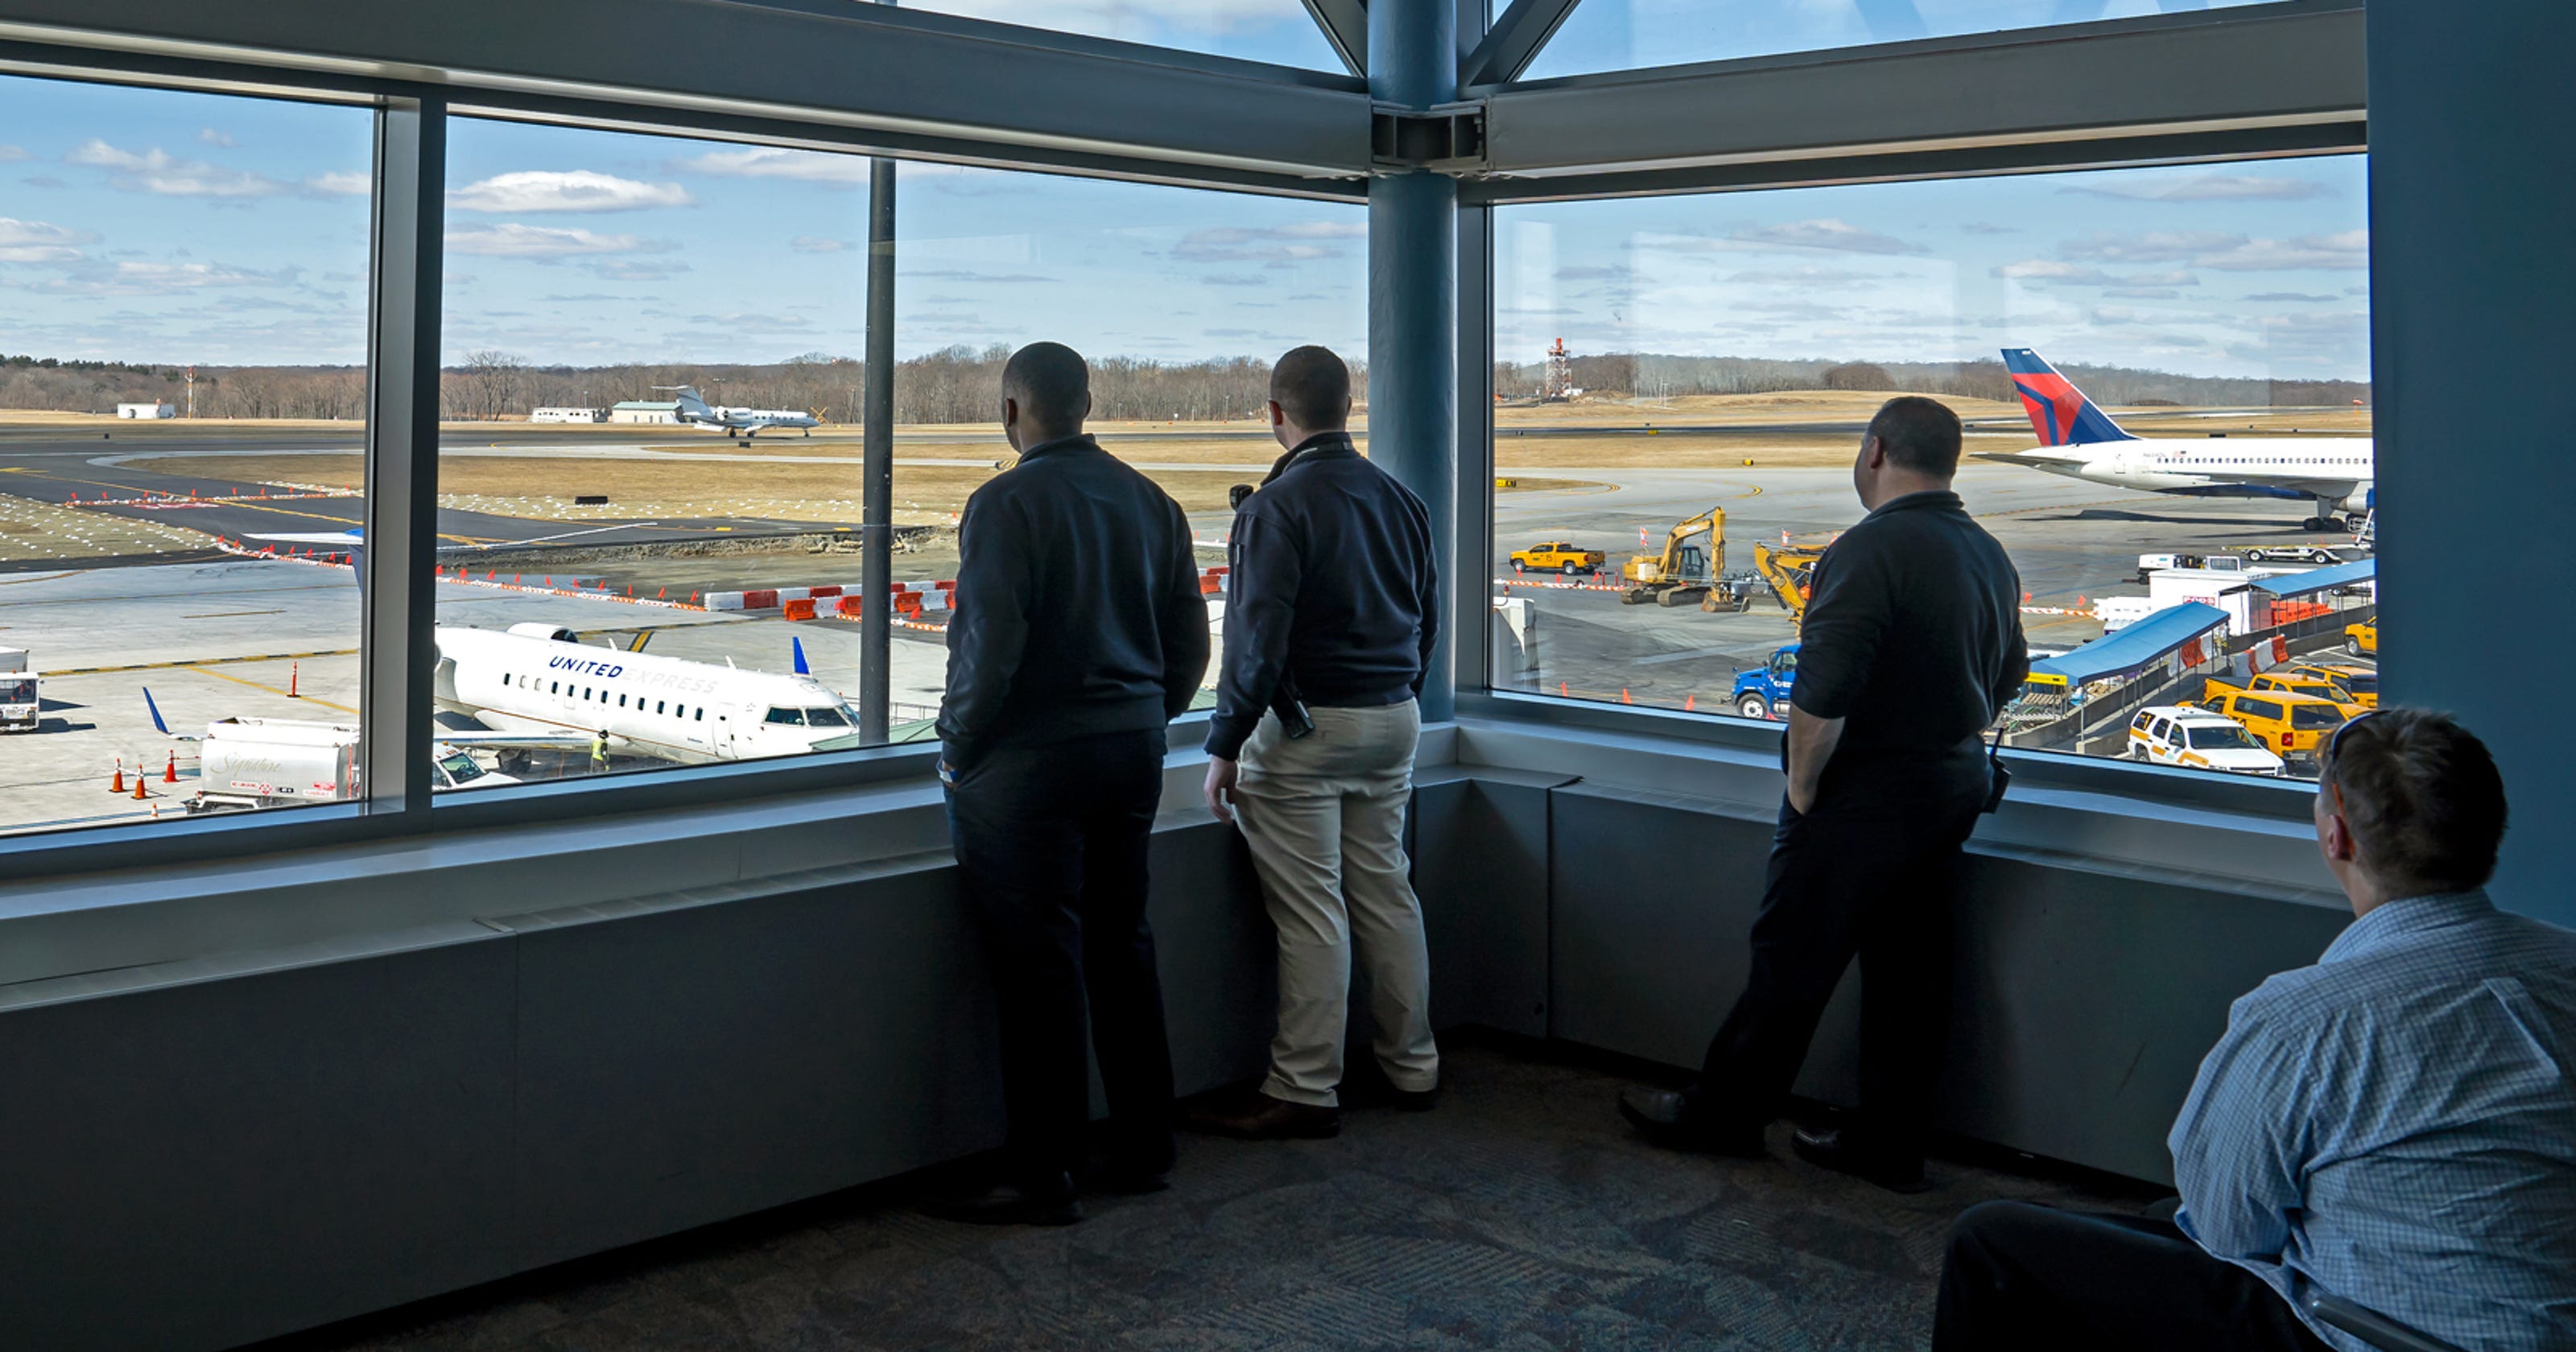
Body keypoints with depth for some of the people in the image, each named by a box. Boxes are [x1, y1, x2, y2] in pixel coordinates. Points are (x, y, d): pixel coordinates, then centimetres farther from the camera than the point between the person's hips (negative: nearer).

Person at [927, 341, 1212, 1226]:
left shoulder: (1008, 504, -12)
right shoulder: (1150, 500, 9)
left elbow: (990, 646, -19)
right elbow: (1189, 642, 11)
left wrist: (958, 749, -5)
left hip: (1030, 759, -7)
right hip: (1133, 753, 7)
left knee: (1038, 966, -1)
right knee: (1122, 947, 16)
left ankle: (1043, 1176, 7)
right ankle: (1143, 1149, 24)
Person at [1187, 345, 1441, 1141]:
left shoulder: (1278, 507, -14)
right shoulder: (1400, 500, 9)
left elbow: (1257, 639, -19)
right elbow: (1427, 619, 15)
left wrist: (1225, 746, -14)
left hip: (1306, 728, -7)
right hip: (1394, 719, 7)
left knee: (1311, 911, -3)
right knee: (1385, 892, 15)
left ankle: (1305, 1092, 4)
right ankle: (1412, 1067, 24)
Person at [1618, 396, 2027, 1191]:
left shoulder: (1872, 549, -21)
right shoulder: (1990, 555, 8)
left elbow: (1820, 692, -27)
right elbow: (2008, 675, 20)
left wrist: (1802, 784, -14)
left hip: (1862, 797, -8)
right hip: (1953, 789, 8)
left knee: (1791, 963, 4)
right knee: (1910, 971, 13)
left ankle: (1721, 1115, 17)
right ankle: (1891, 1147, 20)